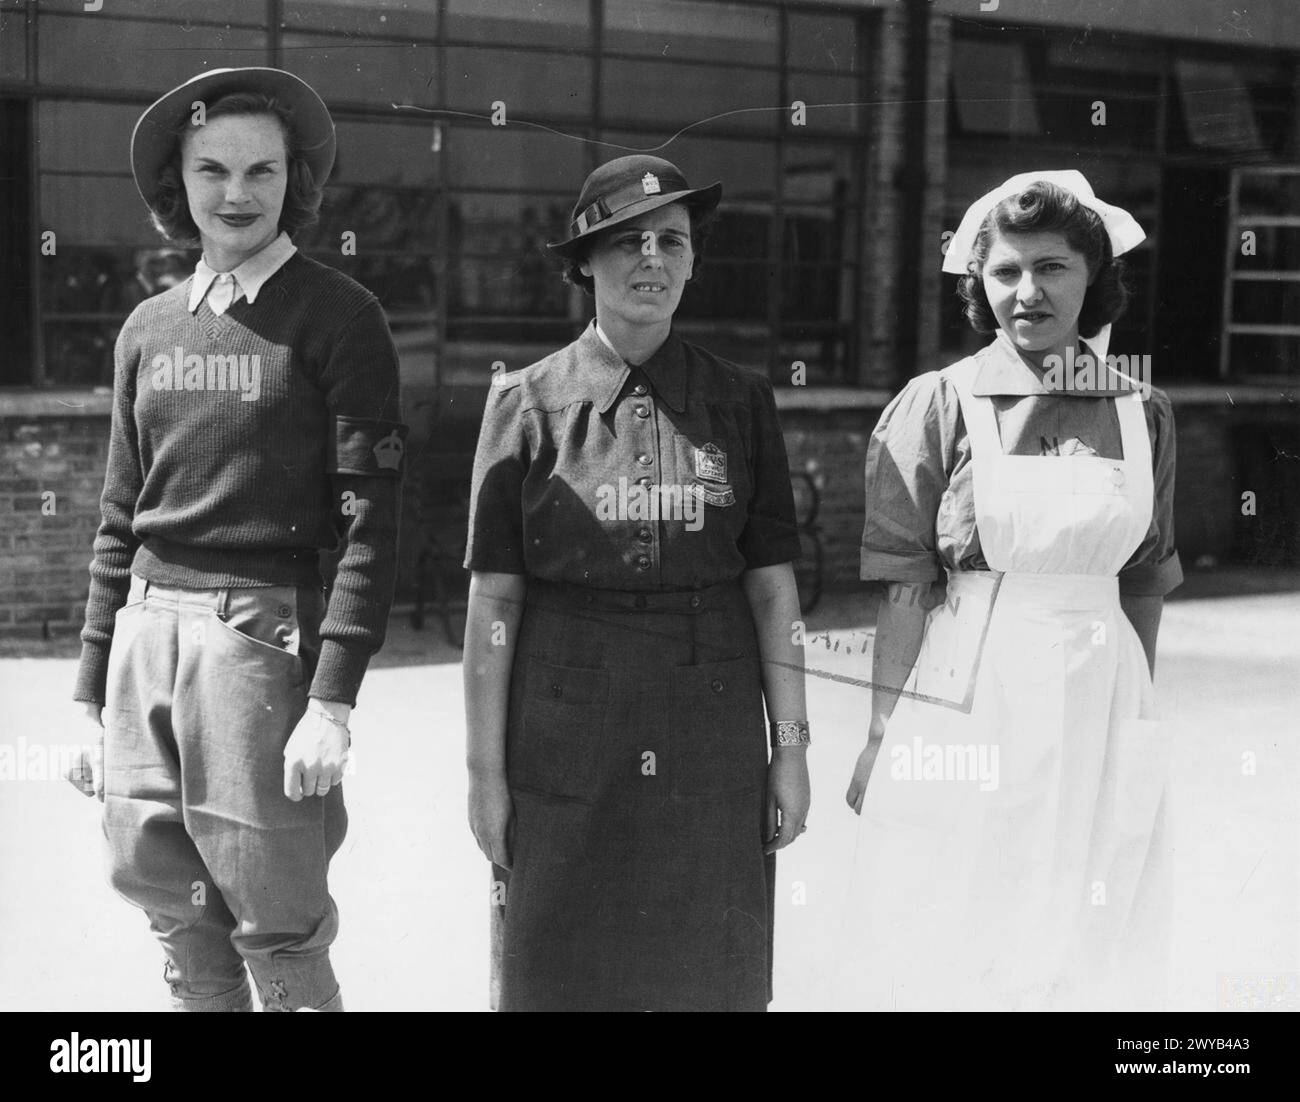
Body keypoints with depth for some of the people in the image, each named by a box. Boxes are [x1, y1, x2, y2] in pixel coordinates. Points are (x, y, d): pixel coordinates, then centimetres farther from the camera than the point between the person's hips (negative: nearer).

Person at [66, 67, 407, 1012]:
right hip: (146, 629, 5)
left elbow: (370, 520, -9)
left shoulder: (339, 318, -4)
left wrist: (332, 700, -17)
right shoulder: (149, 330, 12)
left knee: (277, 928, -1)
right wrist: (93, 698, 14)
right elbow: (121, 523, 16)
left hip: (264, 628, -5)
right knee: (177, 917, 11)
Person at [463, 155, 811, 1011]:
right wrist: (485, 769, -3)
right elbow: (494, 600, -1)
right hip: (563, 739, -1)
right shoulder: (528, 403, 0)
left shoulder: (741, 402, 5)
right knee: (560, 970, 5)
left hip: (712, 735, 1)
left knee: (708, 972, 7)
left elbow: (772, 588, 5)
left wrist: (792, 747, 2)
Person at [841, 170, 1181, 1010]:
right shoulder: (940, 404, -5)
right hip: (968, 698, -3)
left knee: (1085, 956, 11)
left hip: (1099, 706, 3)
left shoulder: (1142, 410, 4)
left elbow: (1145, 585, 10)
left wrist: (1139, 718, 11)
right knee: (945, 956, 5)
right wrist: (884, 734, -7)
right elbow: (905, 589, -5)